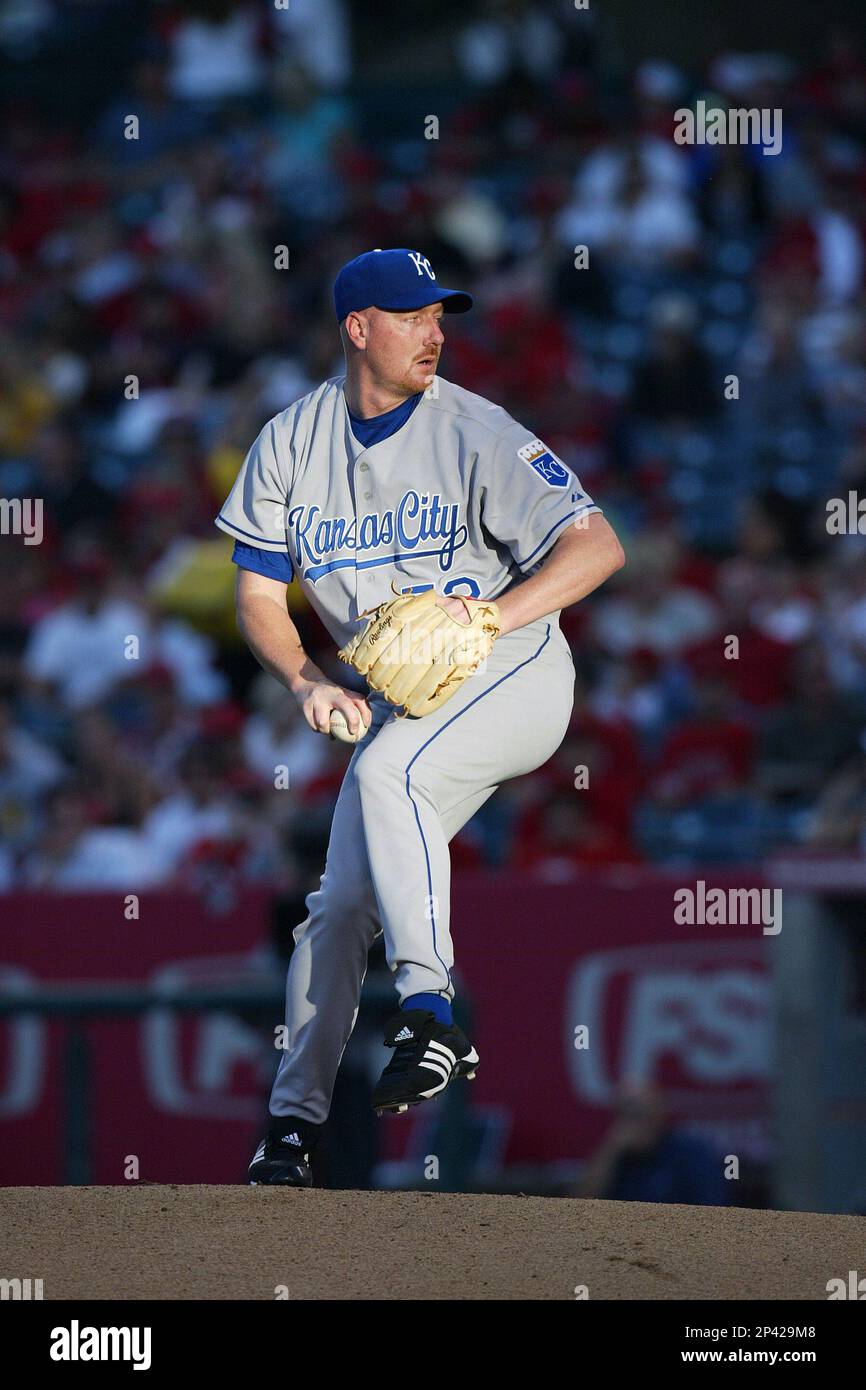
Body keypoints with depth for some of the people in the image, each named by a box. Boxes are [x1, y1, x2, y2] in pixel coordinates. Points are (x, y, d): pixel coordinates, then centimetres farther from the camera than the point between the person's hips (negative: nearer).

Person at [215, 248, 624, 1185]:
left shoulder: (474, 434, -14)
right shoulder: (291, 444, 0)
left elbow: (598, 545, -19)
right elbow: (259, 595, 4)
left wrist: (490, 616, -32)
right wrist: (309, 684, -15)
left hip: (513, 674, -5)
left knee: (388, 771, -32)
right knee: (340, 900, -1)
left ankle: (428, 1013, -34)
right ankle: (294, 1117, 8)